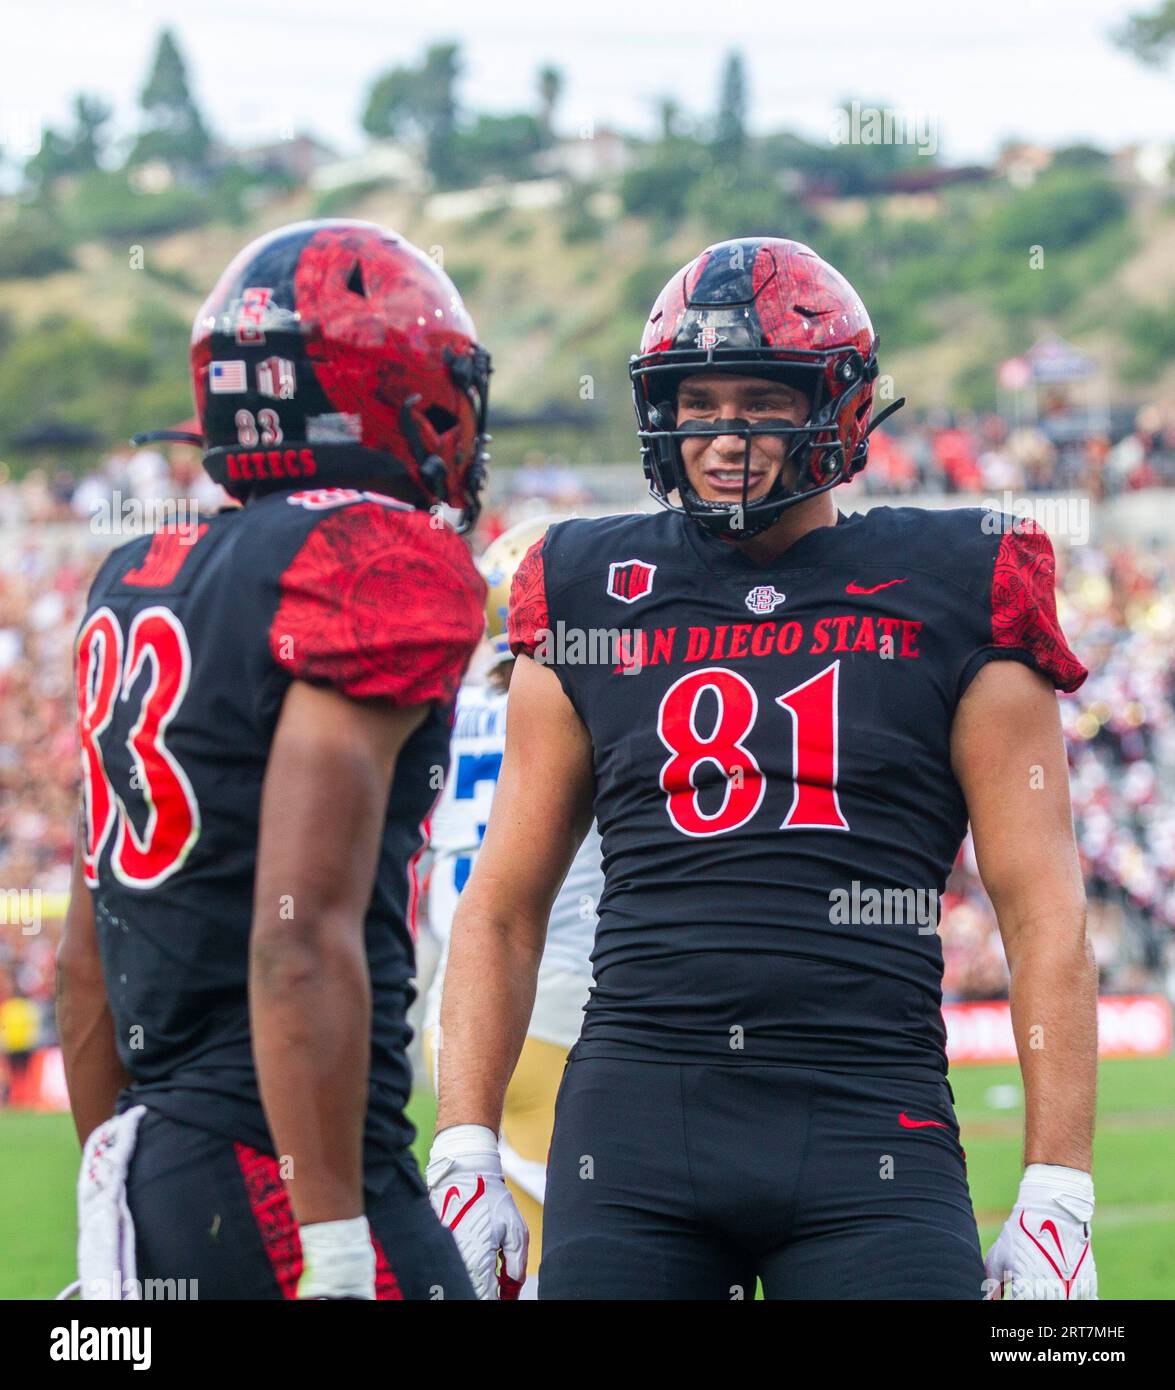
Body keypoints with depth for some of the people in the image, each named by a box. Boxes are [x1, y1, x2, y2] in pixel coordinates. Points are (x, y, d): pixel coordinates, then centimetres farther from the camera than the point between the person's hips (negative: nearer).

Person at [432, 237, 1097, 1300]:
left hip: (865, 1124, -2)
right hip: (635, 1121, 2)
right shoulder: (593, 600, 12)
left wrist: (1057, 1197, -2)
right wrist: (465, 1154, 5)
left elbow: (1045, 913, 4)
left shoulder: (948, 600, 6)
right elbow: (503, 909, 15)